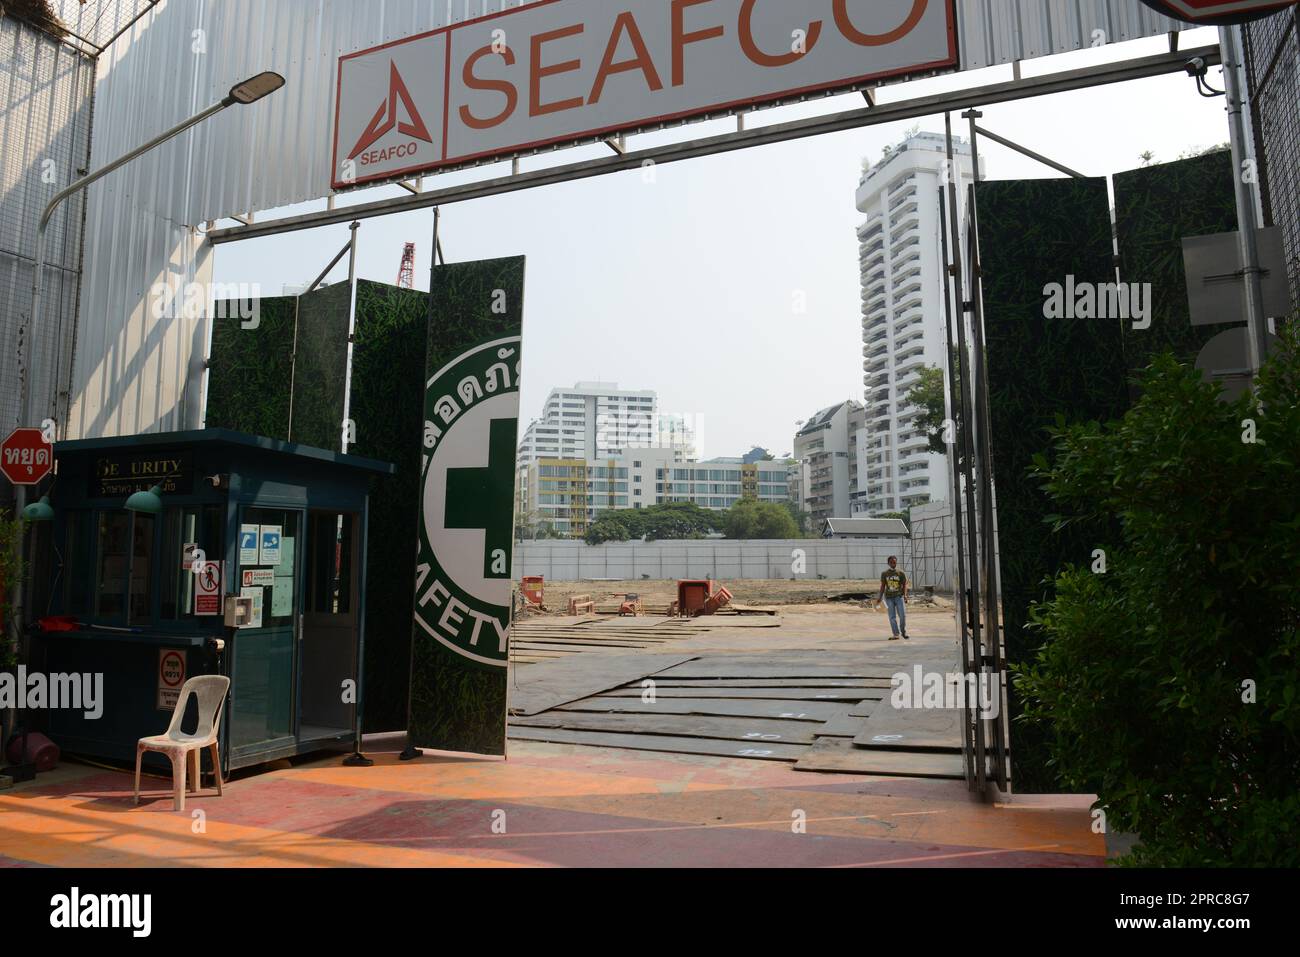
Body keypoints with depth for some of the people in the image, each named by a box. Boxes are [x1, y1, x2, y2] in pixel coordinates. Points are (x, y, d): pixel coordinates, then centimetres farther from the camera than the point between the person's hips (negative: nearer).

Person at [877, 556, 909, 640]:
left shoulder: (900, 572, 1)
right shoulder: (884, 573, 5)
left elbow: (904, 584, 1)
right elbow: (883, 586, 9)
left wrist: (905, 595, -12)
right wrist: (880, 597, 5)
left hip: (899, 596, -1)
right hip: (889, 597, 1)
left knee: (902, 615, -6)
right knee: (892, 617, 0)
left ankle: (903, 632, 15)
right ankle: (896, 635, 4)